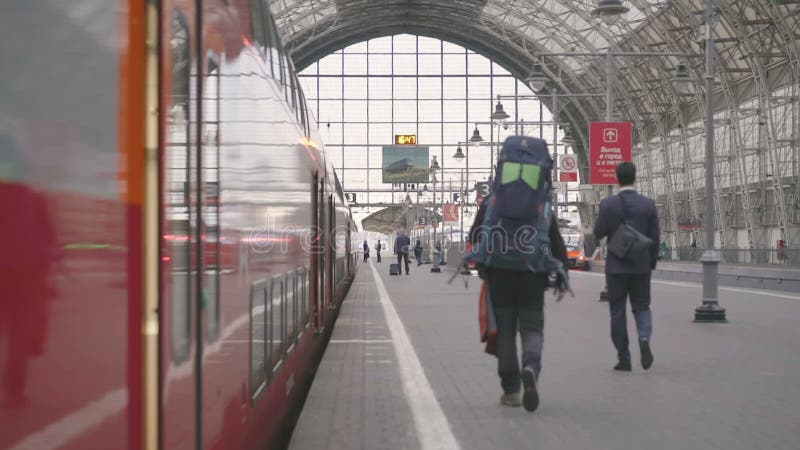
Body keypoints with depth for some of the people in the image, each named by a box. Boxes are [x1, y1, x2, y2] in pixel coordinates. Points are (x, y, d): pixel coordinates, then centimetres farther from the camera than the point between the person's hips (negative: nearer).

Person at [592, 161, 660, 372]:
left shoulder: (608, 204, -9)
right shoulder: (648, 204, -3)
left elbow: (598, 233, -5)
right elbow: (655, 237, -1)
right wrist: (652, 262, 11)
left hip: (616, 267, -1)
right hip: (641, 266, 1)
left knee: (617, 311, 7)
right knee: (642, 307, 13)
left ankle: (623, 358, 7)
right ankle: (644, 338, -16)